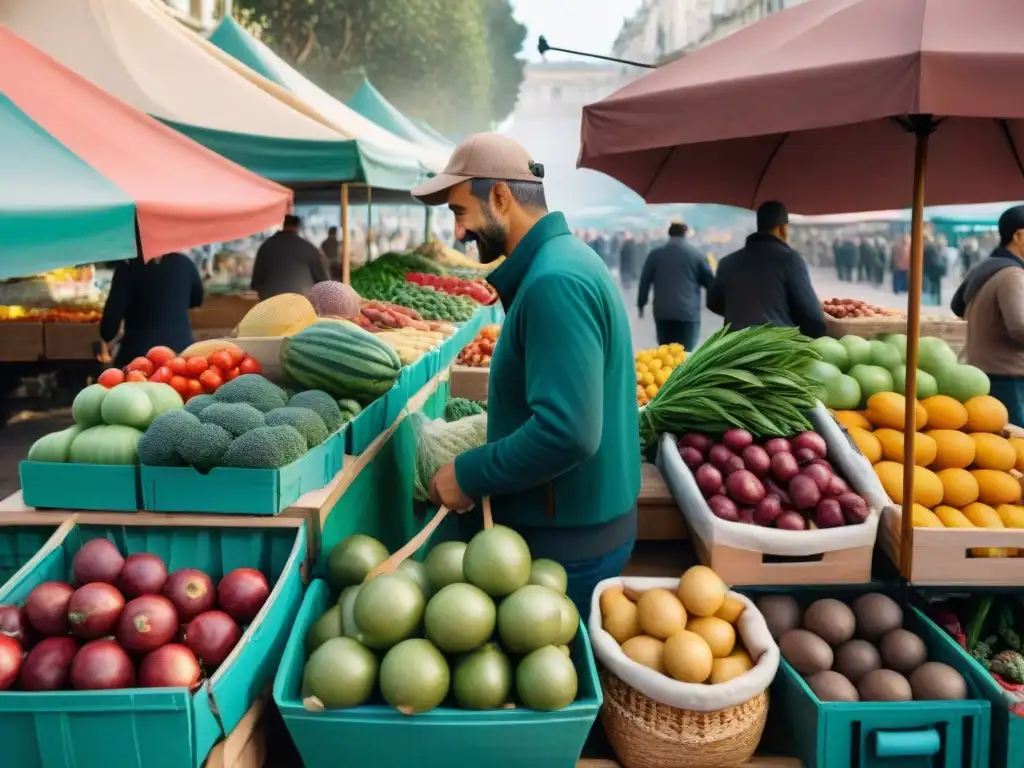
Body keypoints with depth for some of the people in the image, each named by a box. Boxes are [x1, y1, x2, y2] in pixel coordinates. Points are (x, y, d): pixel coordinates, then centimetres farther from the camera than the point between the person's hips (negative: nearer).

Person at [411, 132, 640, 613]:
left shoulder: (554, 282, -24)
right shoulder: (562, 259, 9)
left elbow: (566, 433, -32)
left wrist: (468, 475, -19)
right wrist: (481, 463, 12)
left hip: (567, 542, -9)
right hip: (582, 525, 9)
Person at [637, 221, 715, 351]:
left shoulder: (656, 254, 6)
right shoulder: (697, 255, 3)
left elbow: (645, 281, 7)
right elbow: (710, 282, 8)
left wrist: (641, 304, 17)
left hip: (663, 312, 2)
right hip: (689, 313, -2)